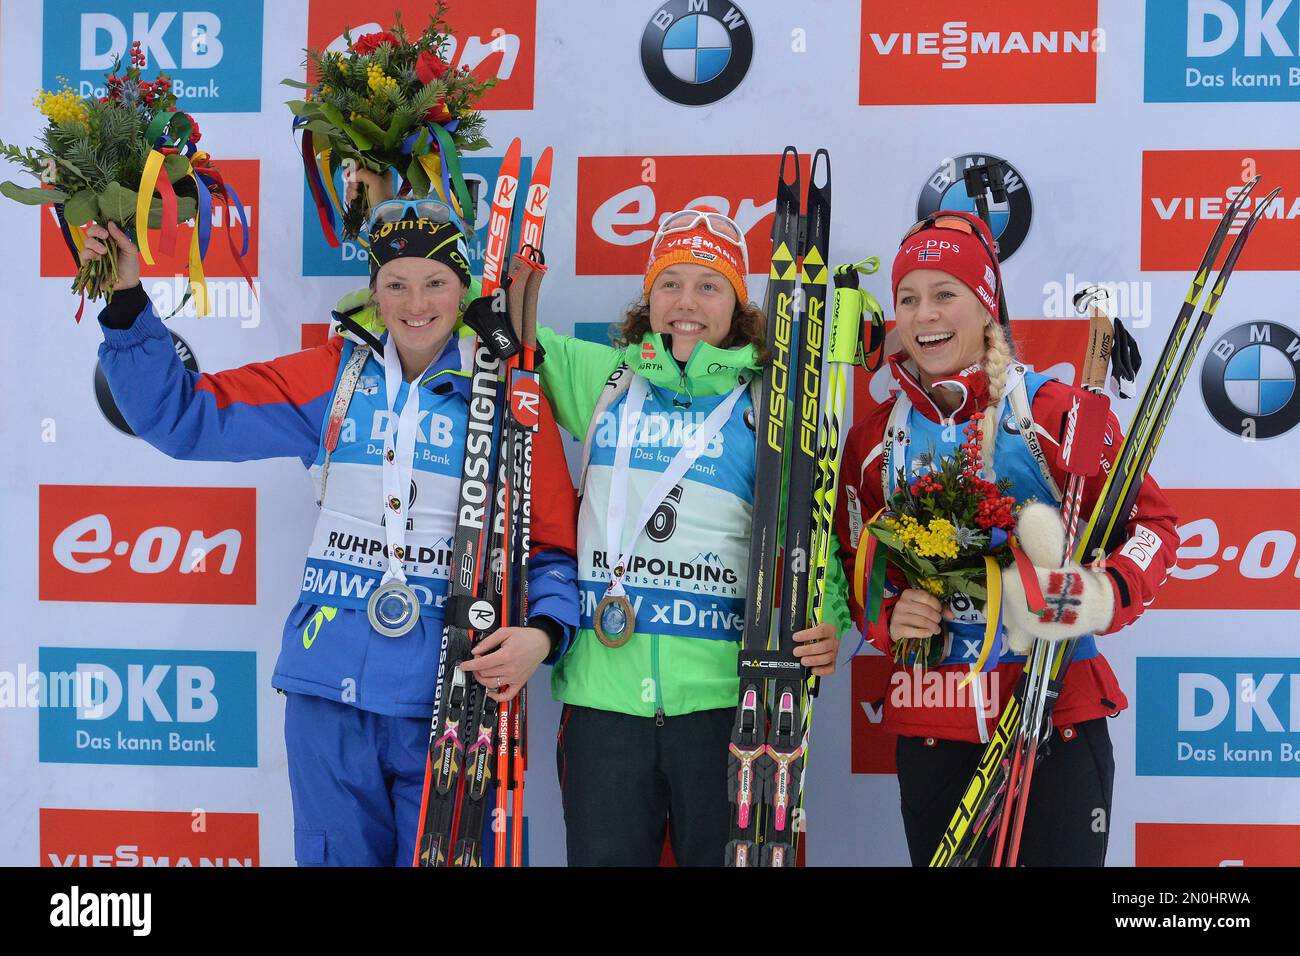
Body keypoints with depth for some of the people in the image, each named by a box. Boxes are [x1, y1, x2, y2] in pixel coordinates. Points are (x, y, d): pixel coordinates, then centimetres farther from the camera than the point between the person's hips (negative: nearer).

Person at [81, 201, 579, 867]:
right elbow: (183, 415, 7)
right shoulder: (333, 376, 7)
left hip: (454, 687, -2)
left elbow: (554, 542, 3)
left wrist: (542, 633, -15)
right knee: (338, 855, 11)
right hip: (331, 683, 2)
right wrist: (127, 301, -1)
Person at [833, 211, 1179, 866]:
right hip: (929, 722, 4)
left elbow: (1150, 521, -2)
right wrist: (888, 619, -6)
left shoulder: (1056, 411, -5)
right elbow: (855, 565, 15)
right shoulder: (874, 438, 7)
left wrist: (1105, 596, -21)